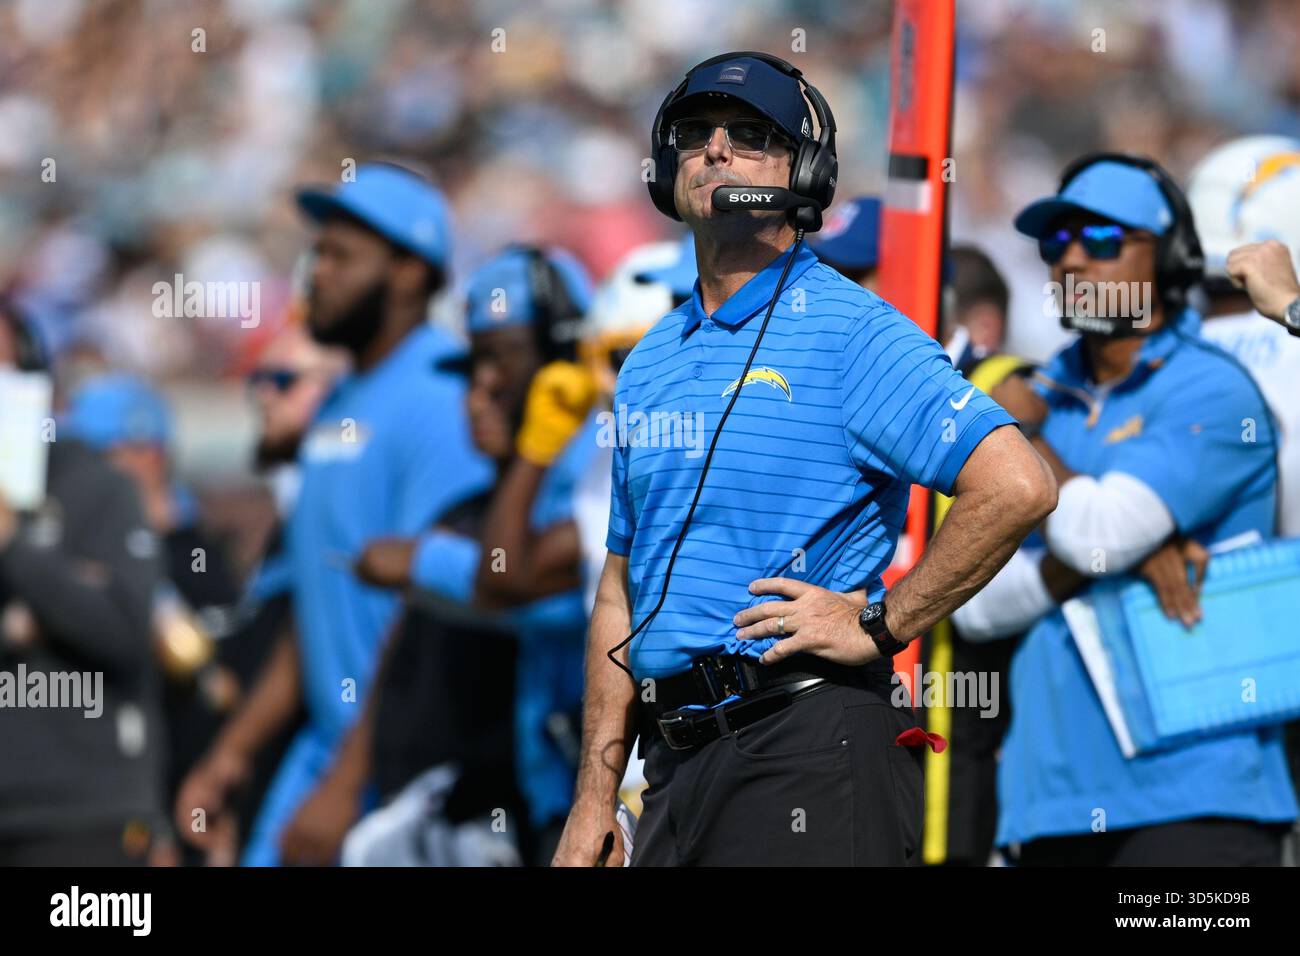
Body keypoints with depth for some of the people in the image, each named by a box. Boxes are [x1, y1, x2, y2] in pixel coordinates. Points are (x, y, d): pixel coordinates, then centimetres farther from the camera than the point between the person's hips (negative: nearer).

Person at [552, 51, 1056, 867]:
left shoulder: (852, 332, -5)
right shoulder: (651, 364, 18)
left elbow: (1018, 487, -17)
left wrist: (878, 625, -13)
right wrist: (595, 798, 15)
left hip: (808, 743, -7)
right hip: (680, 759, 7)